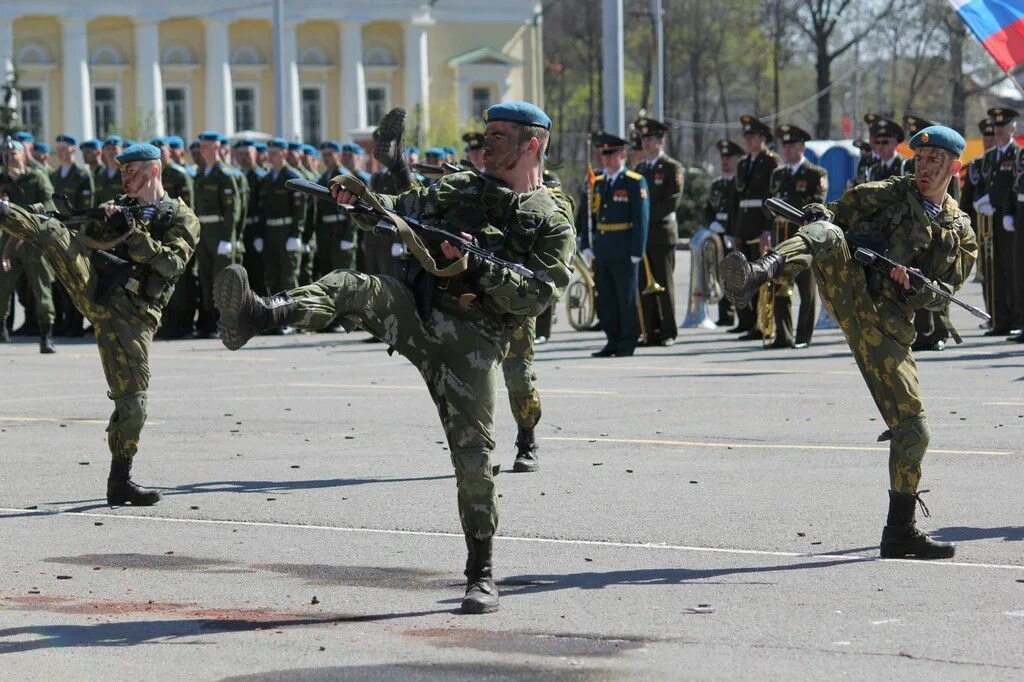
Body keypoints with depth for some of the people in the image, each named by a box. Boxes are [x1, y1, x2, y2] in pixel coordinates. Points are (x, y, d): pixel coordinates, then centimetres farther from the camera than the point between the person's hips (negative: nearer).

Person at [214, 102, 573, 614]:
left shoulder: (551, 224, 5)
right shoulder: (462, 189, 19)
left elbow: (536, 295, -7)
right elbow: (401, 211, 14)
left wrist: (478, 267, -17)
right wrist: (360, 198, -6)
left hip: (472, 338, -3)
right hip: (416, 308, 3)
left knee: (473, 457, -5)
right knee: (353, 288, -27)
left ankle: (482, 577, 8)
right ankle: (255, 315, -51)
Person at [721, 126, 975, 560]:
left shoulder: (961, 235, 19)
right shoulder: (890, 193, 18)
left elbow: (943, 294, 9)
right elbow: (836, 216, 17)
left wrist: (915, 283, -13)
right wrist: (818, 218, -8)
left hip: (887, 324, 2)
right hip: (847, 288, -2)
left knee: (912, 429, -3)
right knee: (828, 236, -33)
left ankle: (900, 531, 10)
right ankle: (756, 276, -61)